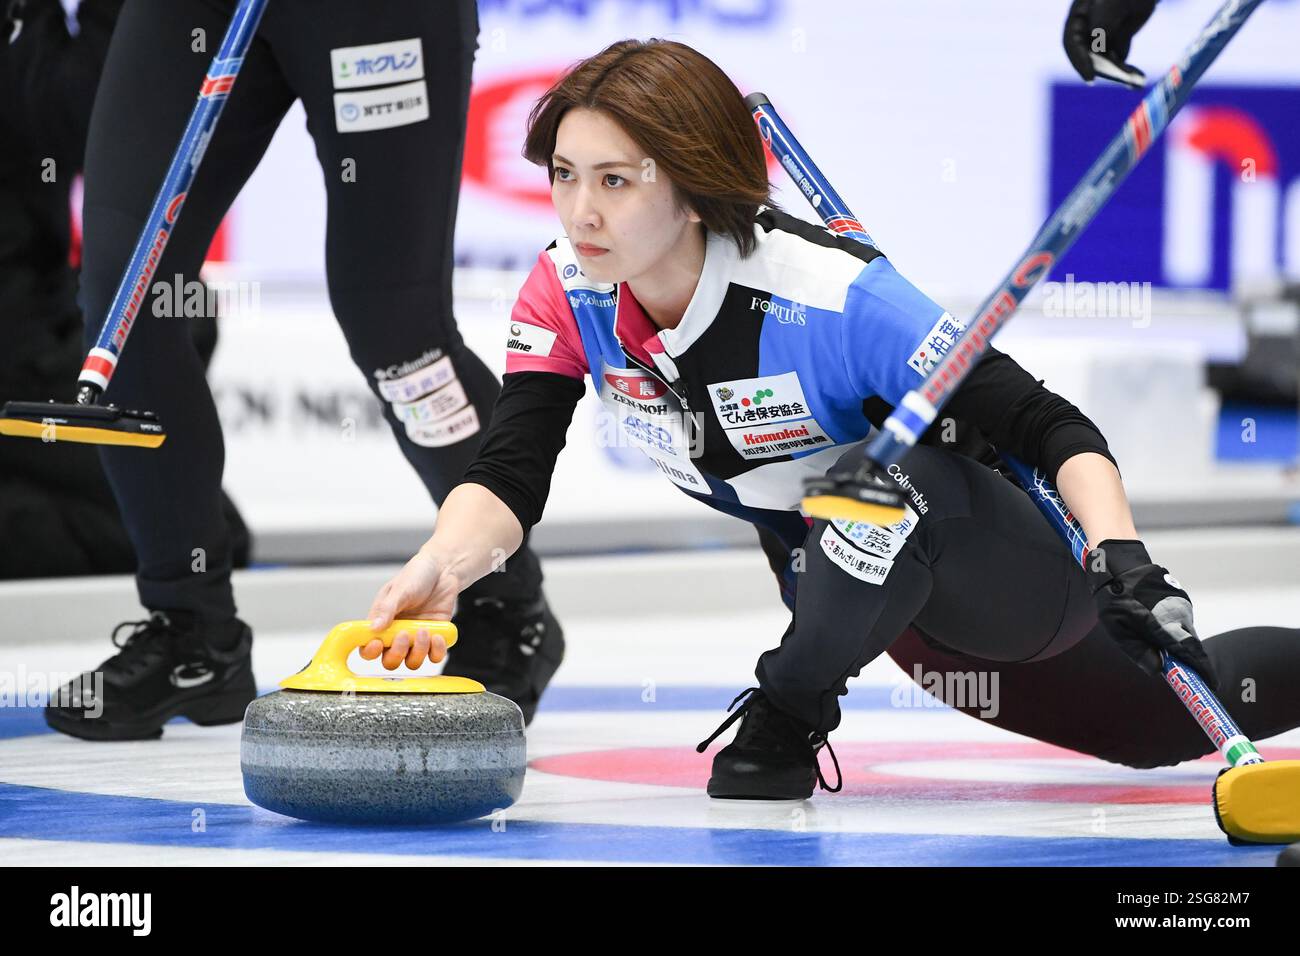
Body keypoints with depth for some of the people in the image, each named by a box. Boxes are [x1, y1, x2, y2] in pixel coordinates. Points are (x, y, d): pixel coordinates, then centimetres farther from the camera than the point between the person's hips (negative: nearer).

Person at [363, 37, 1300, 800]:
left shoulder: (830, 295, -34)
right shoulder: (567, 294, -15)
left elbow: (1050, 426, -32)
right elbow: (512, 470, -22)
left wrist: (1125, 564, -47)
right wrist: (440, 571, -43)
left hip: (1022, 576, -7)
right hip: (904, 606, 7)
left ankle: (786, 719, -14)